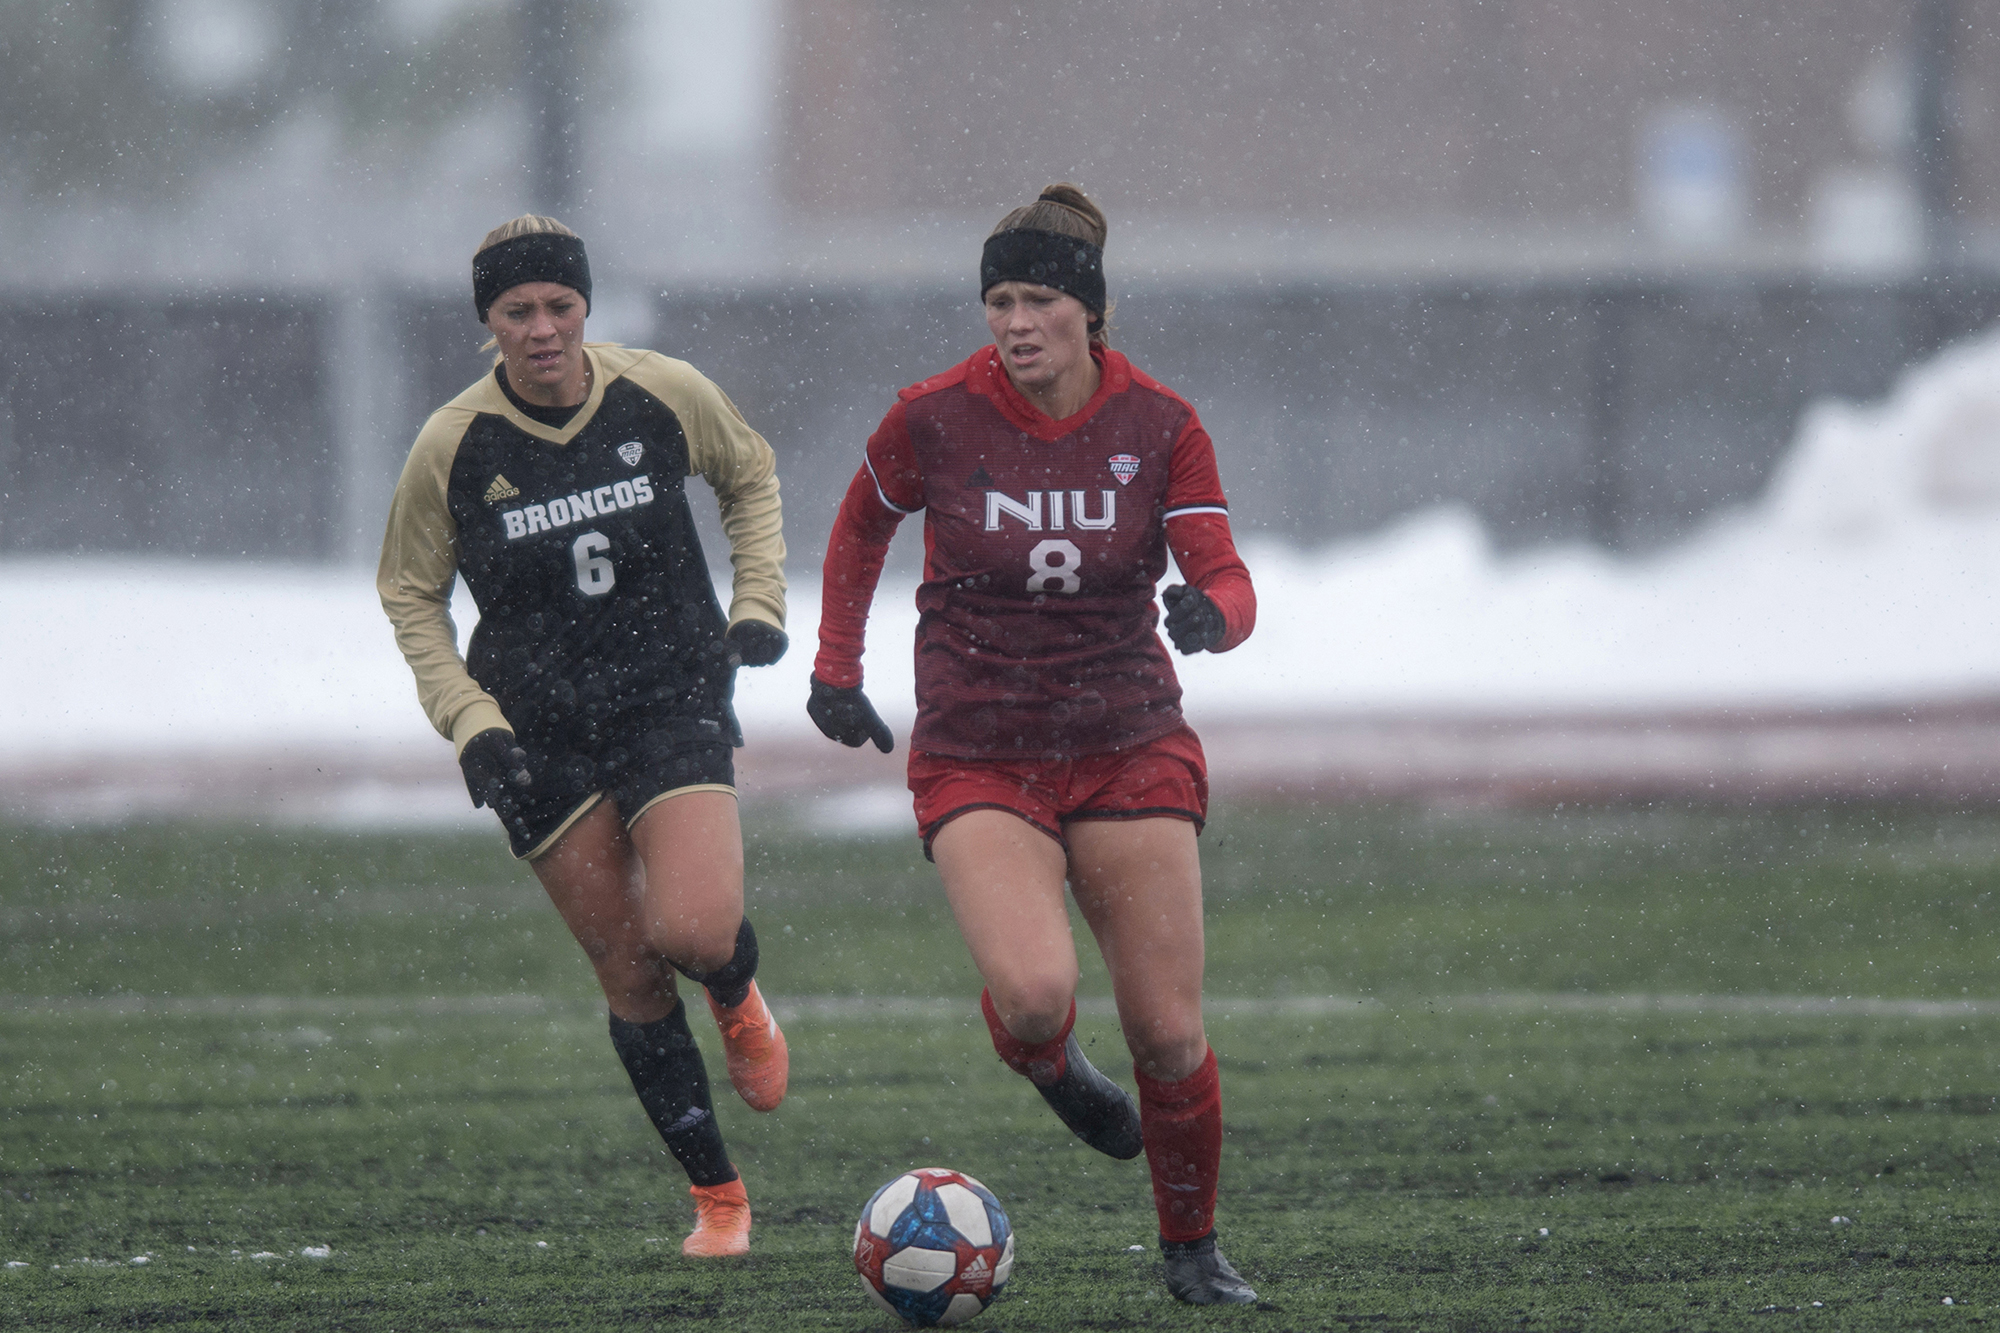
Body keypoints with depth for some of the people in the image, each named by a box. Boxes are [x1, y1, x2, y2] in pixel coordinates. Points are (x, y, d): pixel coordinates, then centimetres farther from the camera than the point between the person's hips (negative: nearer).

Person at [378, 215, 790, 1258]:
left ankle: (738, 999, 18)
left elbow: (750, 476, 15)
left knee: (694, 931, -21)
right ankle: (716, 1198, 14)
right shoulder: (452, 447, -9)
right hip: (539, 731, 0)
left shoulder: (664, 397, -7)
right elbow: (410, 595, 5)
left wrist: (758, 604, 3)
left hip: (673, 702, 0)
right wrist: (470, 722, -7)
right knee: (629, 975, 0)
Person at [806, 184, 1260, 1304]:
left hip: (1131, 749, 1)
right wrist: (837, 668, 14)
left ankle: (1194, 1248, 23)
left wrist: (1210, 611, -33)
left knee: (1170, 1033, -1)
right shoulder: (934, 420, -8)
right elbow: (863, 526, 12)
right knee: (1035, 990, -26)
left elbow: (1227, 582, -10)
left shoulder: (1161, 426, -6)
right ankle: (1047, 1063, 13)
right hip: (977, 758, -1)